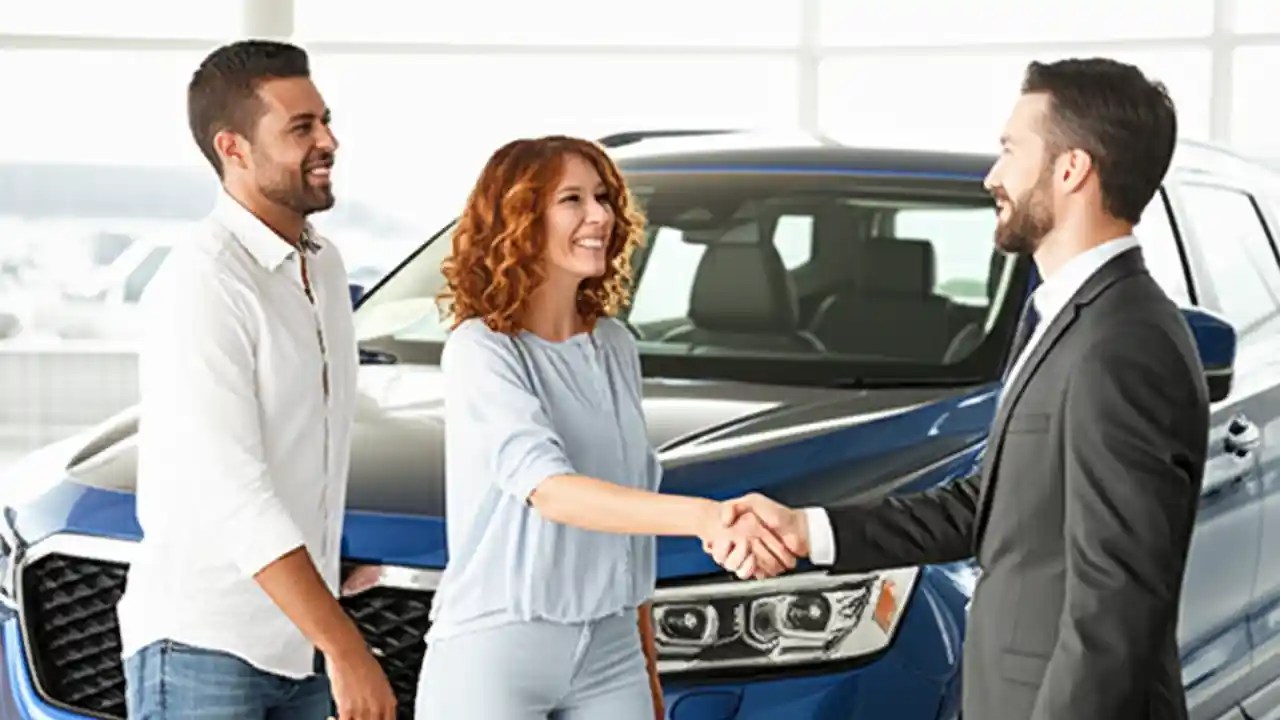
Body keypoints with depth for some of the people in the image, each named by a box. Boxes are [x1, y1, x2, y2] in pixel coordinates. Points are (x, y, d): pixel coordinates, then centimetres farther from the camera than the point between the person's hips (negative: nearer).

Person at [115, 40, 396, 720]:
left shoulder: (323, 264, 9)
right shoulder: (201, 283, -18)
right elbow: (230, 493, -25)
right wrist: (345, 649, -29)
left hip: (299, 641, 8)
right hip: (203, 643, -7)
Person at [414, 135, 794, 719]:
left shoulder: (616, 346, 8)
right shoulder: (480, 349, -13)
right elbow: (549, 489, -27)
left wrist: (648, 666, 17)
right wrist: (705, 517, -40)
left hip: (610, 652, 6)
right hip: (494, 653, -5)